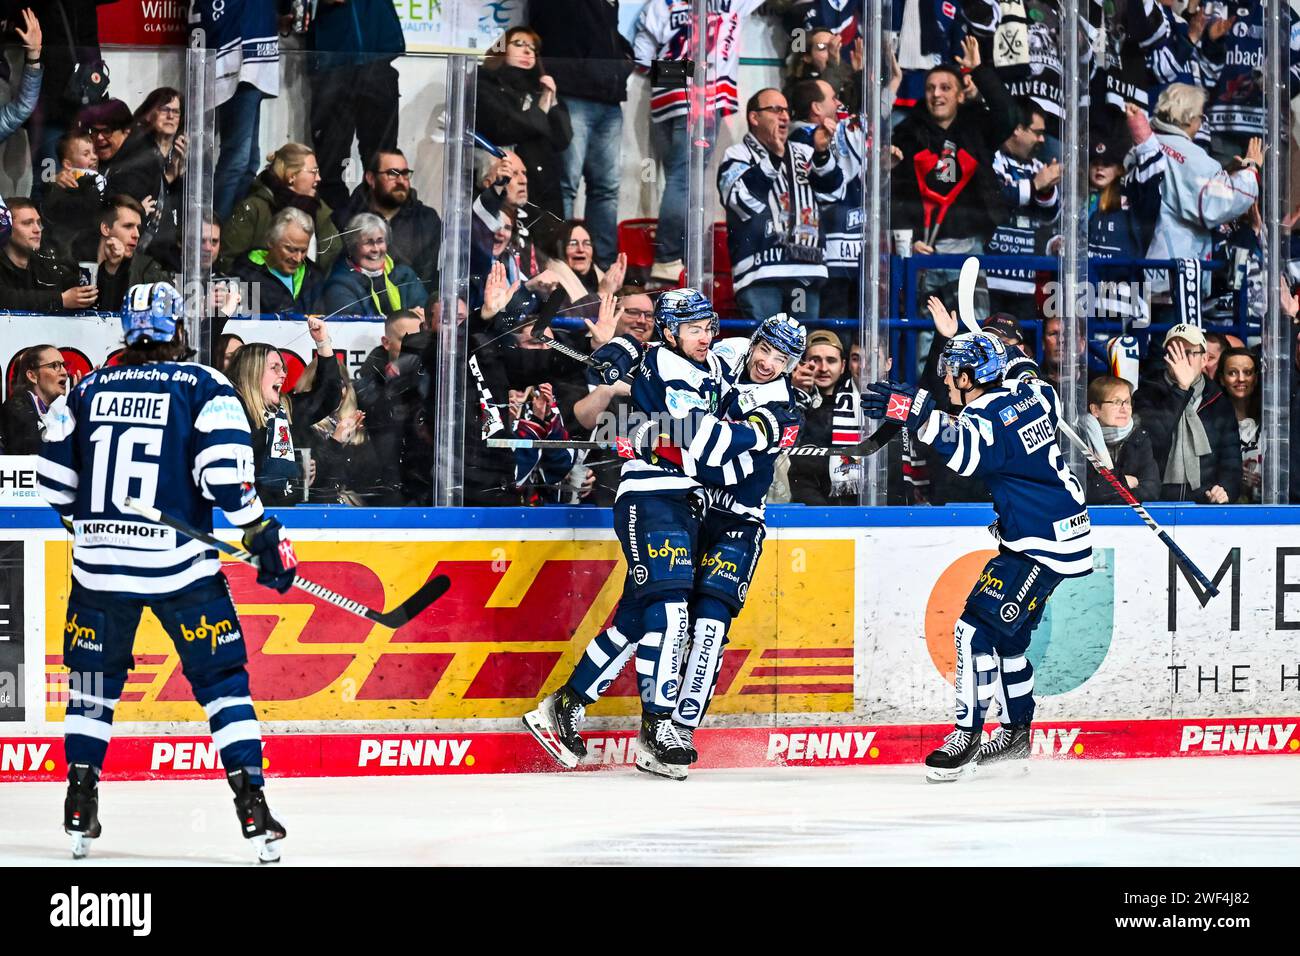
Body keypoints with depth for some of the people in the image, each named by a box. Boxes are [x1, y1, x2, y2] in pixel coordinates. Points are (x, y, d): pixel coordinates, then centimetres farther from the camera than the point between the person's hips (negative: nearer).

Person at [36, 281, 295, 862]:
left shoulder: (90, 389, 8)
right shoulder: (204, 388, -3)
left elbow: (54, 480, 11)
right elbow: (226, 473, -13)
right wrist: (262, 536, -3)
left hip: (100, 562, 3)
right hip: (179, 563, -3)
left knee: (94, 681, 18)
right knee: (223, 680, 5)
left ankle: (80, 813, 15)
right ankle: (254, 811, -3)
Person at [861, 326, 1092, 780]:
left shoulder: (988, 415, -21)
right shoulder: (1029, 391, 5)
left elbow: (968, 451, -44)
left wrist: (918, 413, -50)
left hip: (1042, 543, -11)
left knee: (979, 625, -15)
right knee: (1005, 632, 19)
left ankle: (967, 734, -13)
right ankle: (1016, 731, 29)